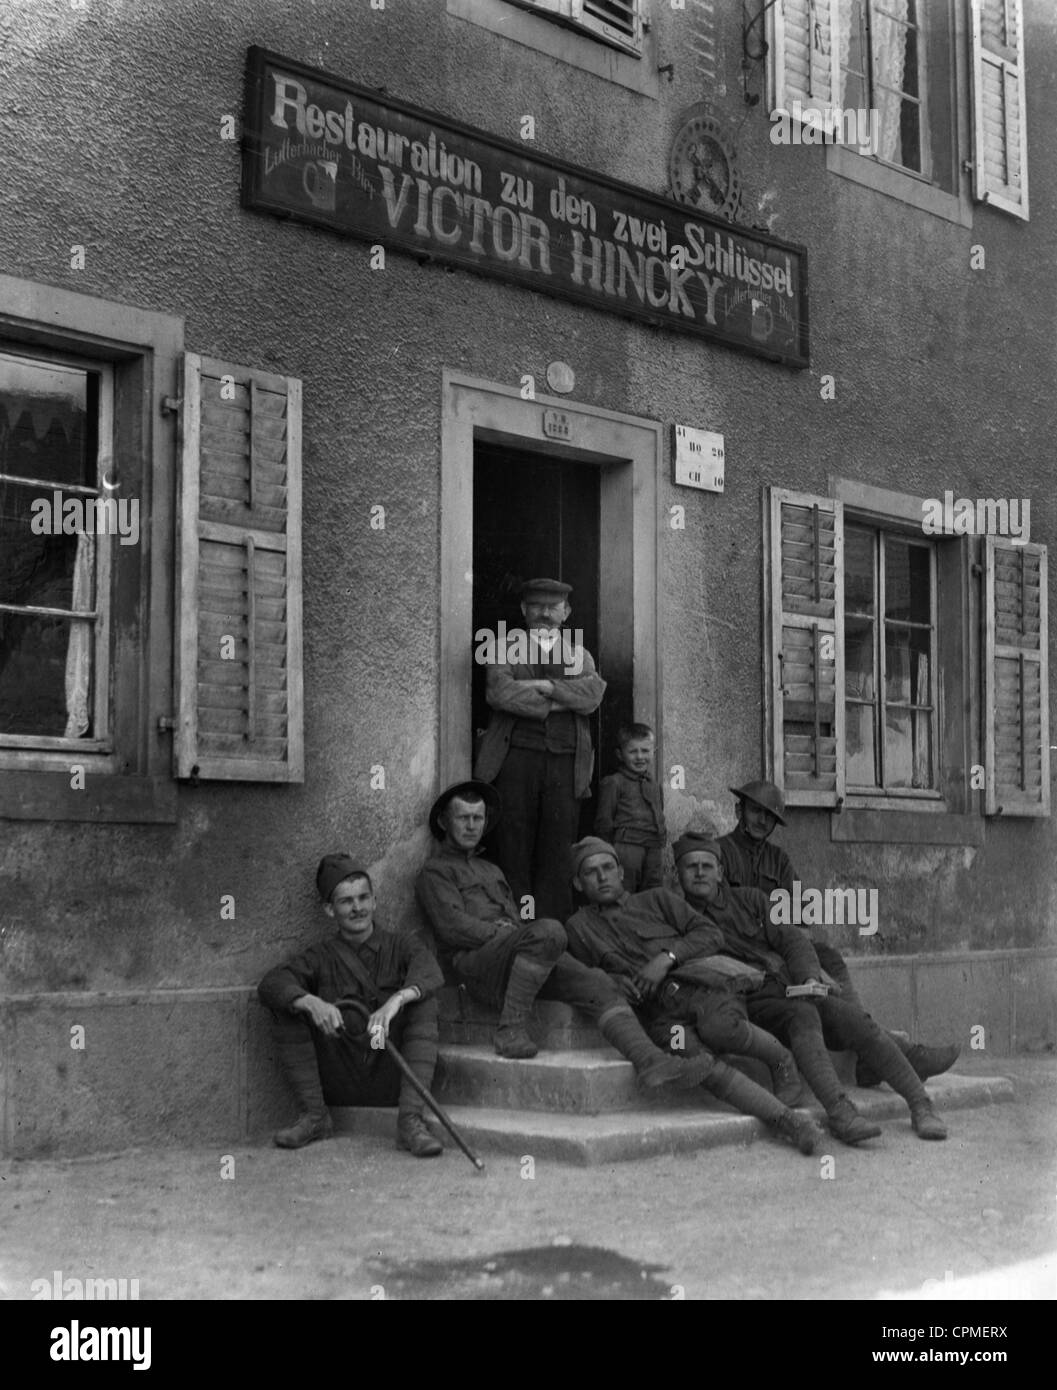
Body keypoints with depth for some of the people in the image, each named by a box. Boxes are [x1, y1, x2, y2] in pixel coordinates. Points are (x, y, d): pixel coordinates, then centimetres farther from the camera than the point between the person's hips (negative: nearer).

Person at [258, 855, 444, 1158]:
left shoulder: (401, 945, 8)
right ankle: (313, 1115, -9)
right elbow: (270, 984, -10)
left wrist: (395, 1001, -37)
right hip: (340, 1084, 1)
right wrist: (312, 1003, -31)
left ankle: (411, 1121, -29)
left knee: (424, 1003, -21)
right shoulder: (322, 958, 9)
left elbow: (430, 971, -16)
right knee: (286, 1008, -11)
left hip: (391, 1080, -1)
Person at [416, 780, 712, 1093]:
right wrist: (502, 932, -11)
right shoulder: (435, 871, 11)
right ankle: (510, 1030, -27)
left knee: (597, 984, -17)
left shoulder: (492, 871, 36)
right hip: (475, 962, -7)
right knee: (548, 930, -34)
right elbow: (452, 927, -5)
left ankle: (650, 1062, -34)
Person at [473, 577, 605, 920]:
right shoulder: (506, 648, 13)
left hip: (566, 763, 2)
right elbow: (499, 692, -6)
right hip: (517, 758, -2)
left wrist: (545, 686, -8)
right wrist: (556, 702, -5)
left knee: (557, 852, -2)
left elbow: (592, 695, 0)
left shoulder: (579, 655, 20)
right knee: (513, 850, -4)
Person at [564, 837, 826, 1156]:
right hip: (658, 1013, 0)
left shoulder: (656, 900, 23)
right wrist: (612, 981, 1)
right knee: (698, 1061, -32)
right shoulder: (579, 927, 25)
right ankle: (788, 1122, -33)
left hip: (692, 977, 0)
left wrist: (667, 957, -4)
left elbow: (711, 934, 13)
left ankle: (781, 1060, -6)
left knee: (720, 1027, -35)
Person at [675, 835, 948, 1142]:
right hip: (754, 1004, -4)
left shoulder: (750, 900, 19)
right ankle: (839, 1113, -50)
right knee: (803, 1016, -35)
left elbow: (791, 939, 12)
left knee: (854, 1019, -20)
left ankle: (921, 1106, -19)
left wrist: (810, 978, -6)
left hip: (795, 990, 5)